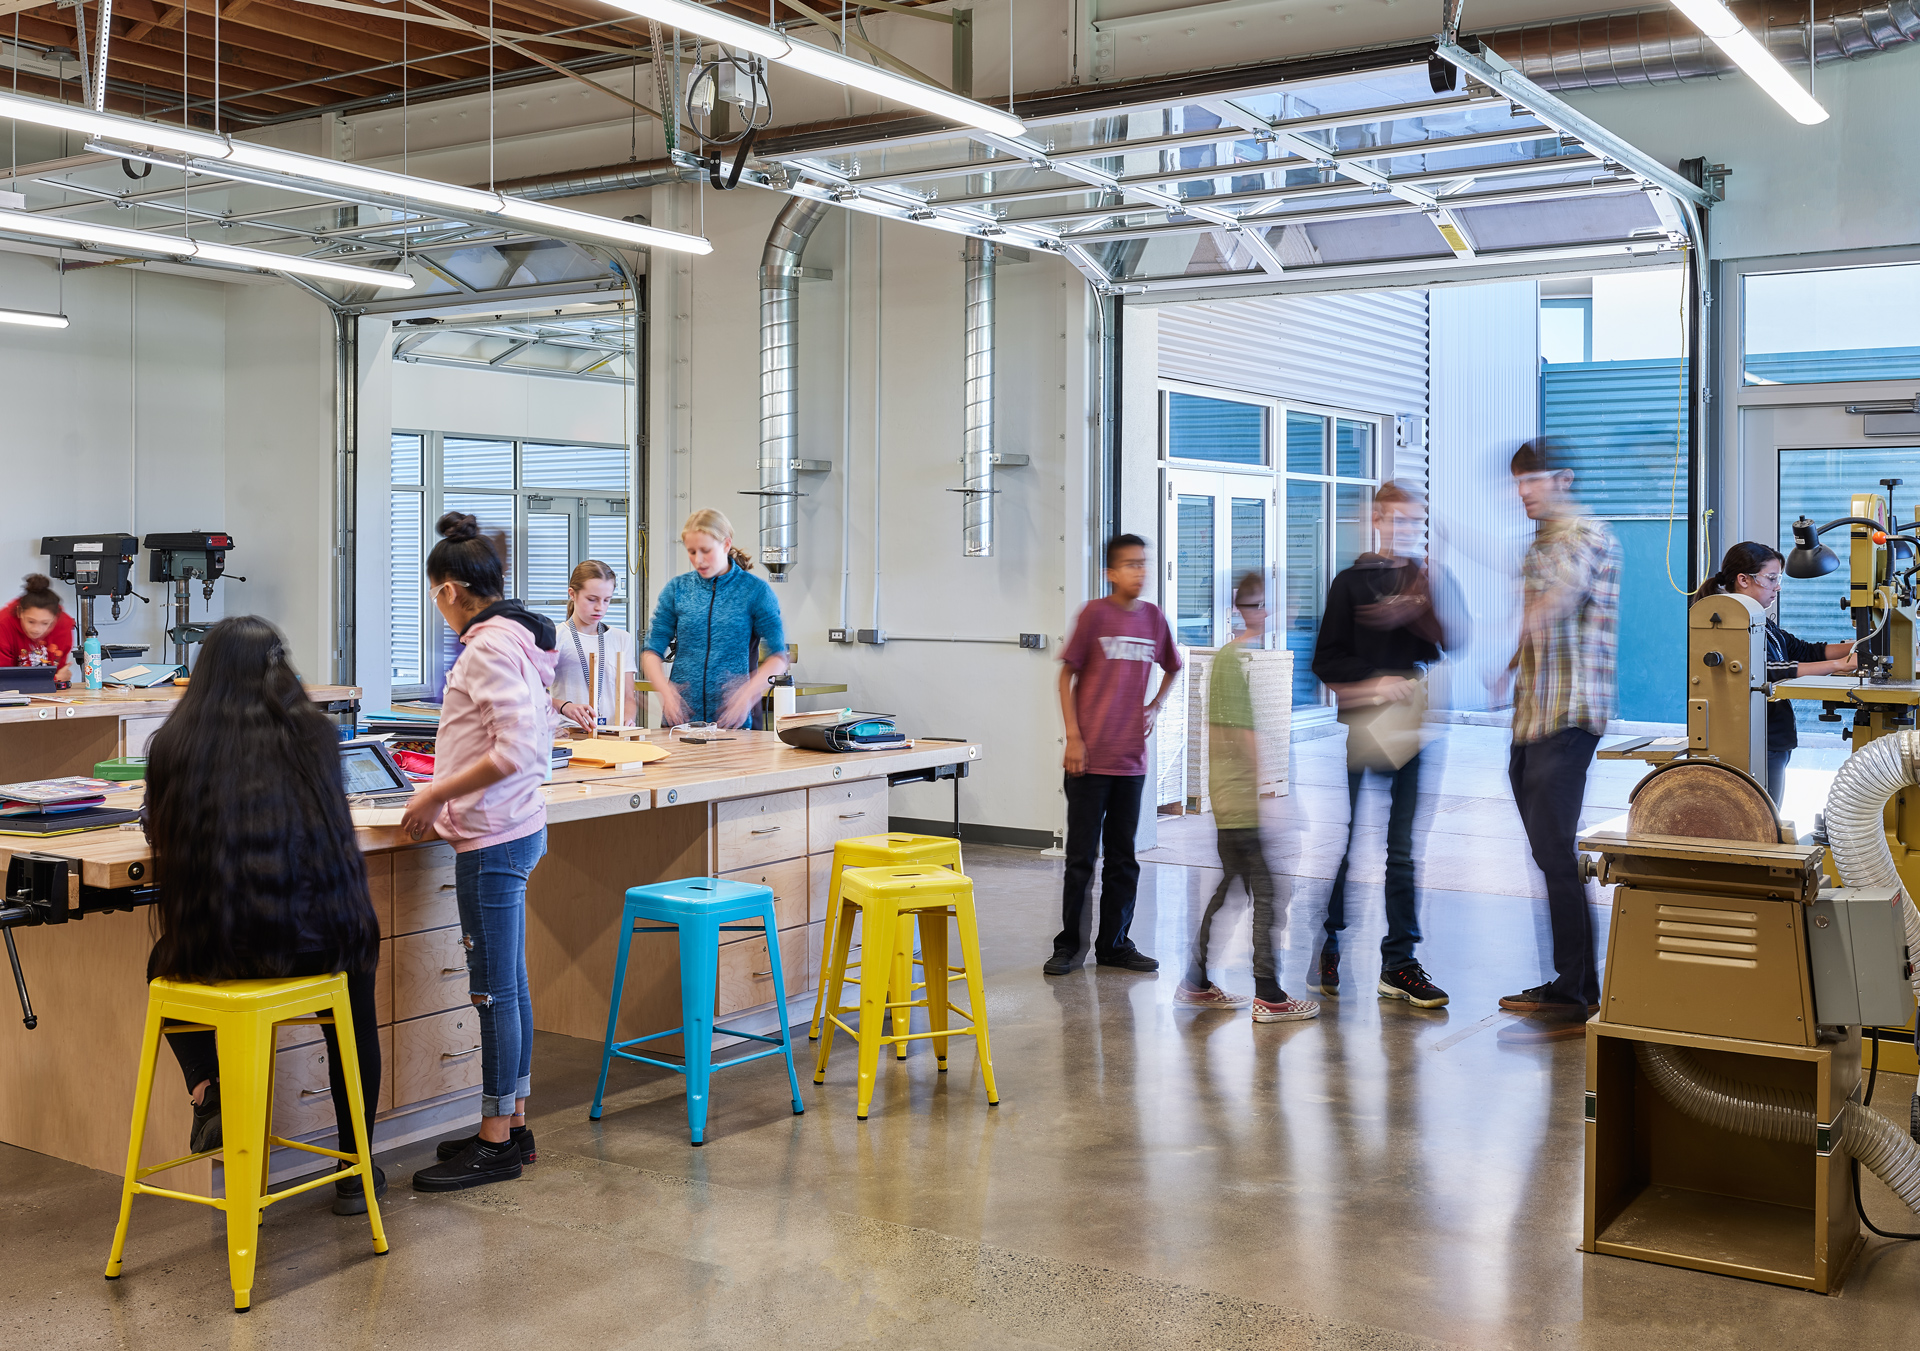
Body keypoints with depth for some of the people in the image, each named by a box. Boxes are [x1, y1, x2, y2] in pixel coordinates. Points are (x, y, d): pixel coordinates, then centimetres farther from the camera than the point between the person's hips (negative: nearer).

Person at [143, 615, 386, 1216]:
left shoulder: (173, 742, -2)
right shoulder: (313, 733, -1)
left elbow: (162, 837, 11)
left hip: (211, 946, 1)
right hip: (310, 940, 0)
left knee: (164, 961, 35)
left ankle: (208, 1086, 14)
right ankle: (355, 1170, 32)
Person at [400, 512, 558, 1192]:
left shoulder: (489, 647, -17)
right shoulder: (522, 638, 13)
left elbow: (514, 752, -25)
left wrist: (437, 795, -18)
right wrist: (449, 790, 19)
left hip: (493, 842, -10)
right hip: (518, 827, 10)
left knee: (495, 990, -1)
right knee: (508, 986, 16)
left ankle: (496, 1144, 8)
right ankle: (513, 1126, 25)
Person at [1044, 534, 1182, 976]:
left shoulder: (1154, 617, 7)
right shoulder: (1095, 613, -5)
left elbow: (1171, 669, 25)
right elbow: (1067, 675, -3)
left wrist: (1155, 707, 9)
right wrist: (1073, 737, -9)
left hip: (1131, 758, 4)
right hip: (1090, 757, -4)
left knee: (1123, 857, 11)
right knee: (1081, 857, 2)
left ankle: (1115, 944, 20)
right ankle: (1070, 944, 12)